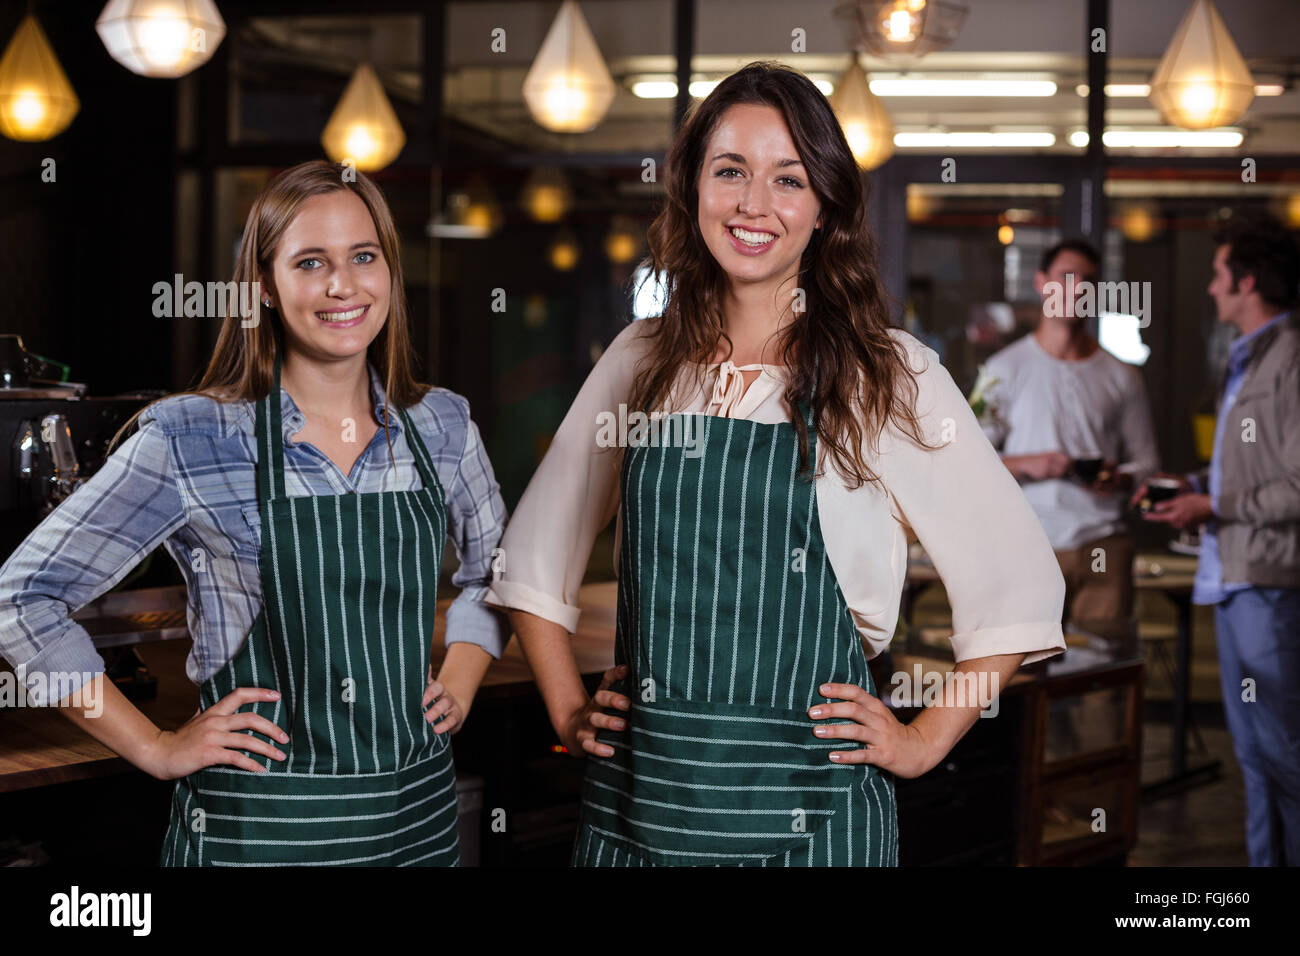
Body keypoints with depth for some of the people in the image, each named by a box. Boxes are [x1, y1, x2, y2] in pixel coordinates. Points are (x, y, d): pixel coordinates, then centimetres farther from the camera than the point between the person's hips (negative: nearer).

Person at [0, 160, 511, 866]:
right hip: (258, 825, -4)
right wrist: (157, 749, -8)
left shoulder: (443, 427, 2)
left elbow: (493, 569, 22)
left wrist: (459, 687, 7)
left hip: (417, 813, 4)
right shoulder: (191, 439, -11)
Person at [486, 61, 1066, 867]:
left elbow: (1018, 585, -2)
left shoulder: (889, 375, -4)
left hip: (804, 812, -3)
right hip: (638, 796, 3)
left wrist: (924, 741, -2)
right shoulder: (643, 361, 6)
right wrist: (568, 711, 10)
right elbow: (533, 554, 17)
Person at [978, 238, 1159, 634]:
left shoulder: (1120, 376, 14)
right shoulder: (1005, 369, 8)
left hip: (1104, 543, 2)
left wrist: (1119, 479, -6)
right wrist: (1027, 464, -11)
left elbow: (1147, 463, 16)